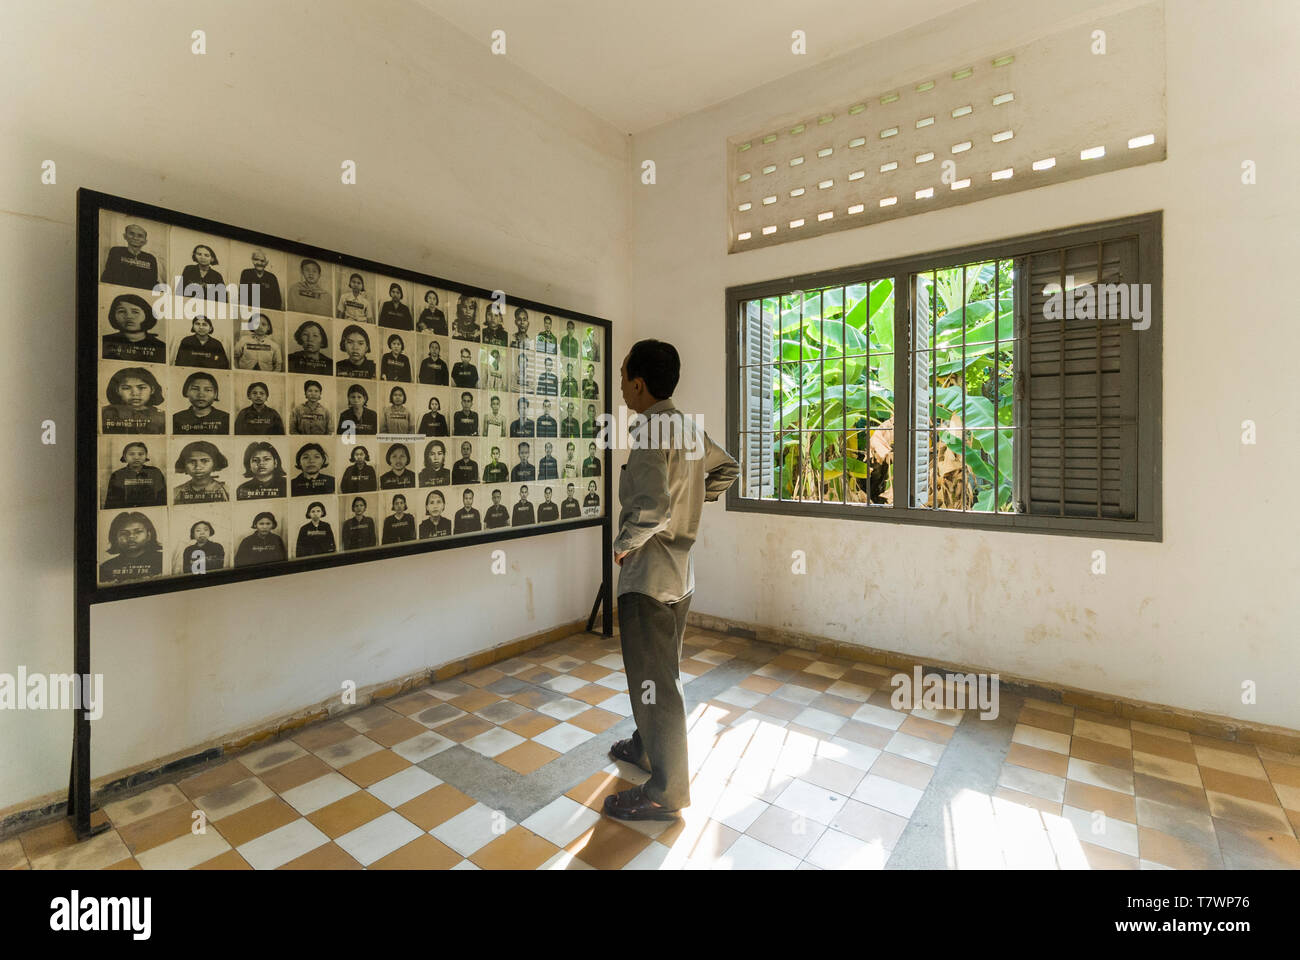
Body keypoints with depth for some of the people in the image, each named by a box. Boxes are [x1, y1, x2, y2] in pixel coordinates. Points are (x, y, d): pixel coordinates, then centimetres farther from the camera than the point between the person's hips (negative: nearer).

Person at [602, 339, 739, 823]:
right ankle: (647, 746, 46)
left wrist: (623, 543, -19)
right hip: (677, 571, 9)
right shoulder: (689, 427, 6)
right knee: (657, 670, 25)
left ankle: (665, 792, 21)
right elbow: (728, 469, 21)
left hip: (649, 577, -9)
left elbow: (651, 506, -36)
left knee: (653, 680, 5)